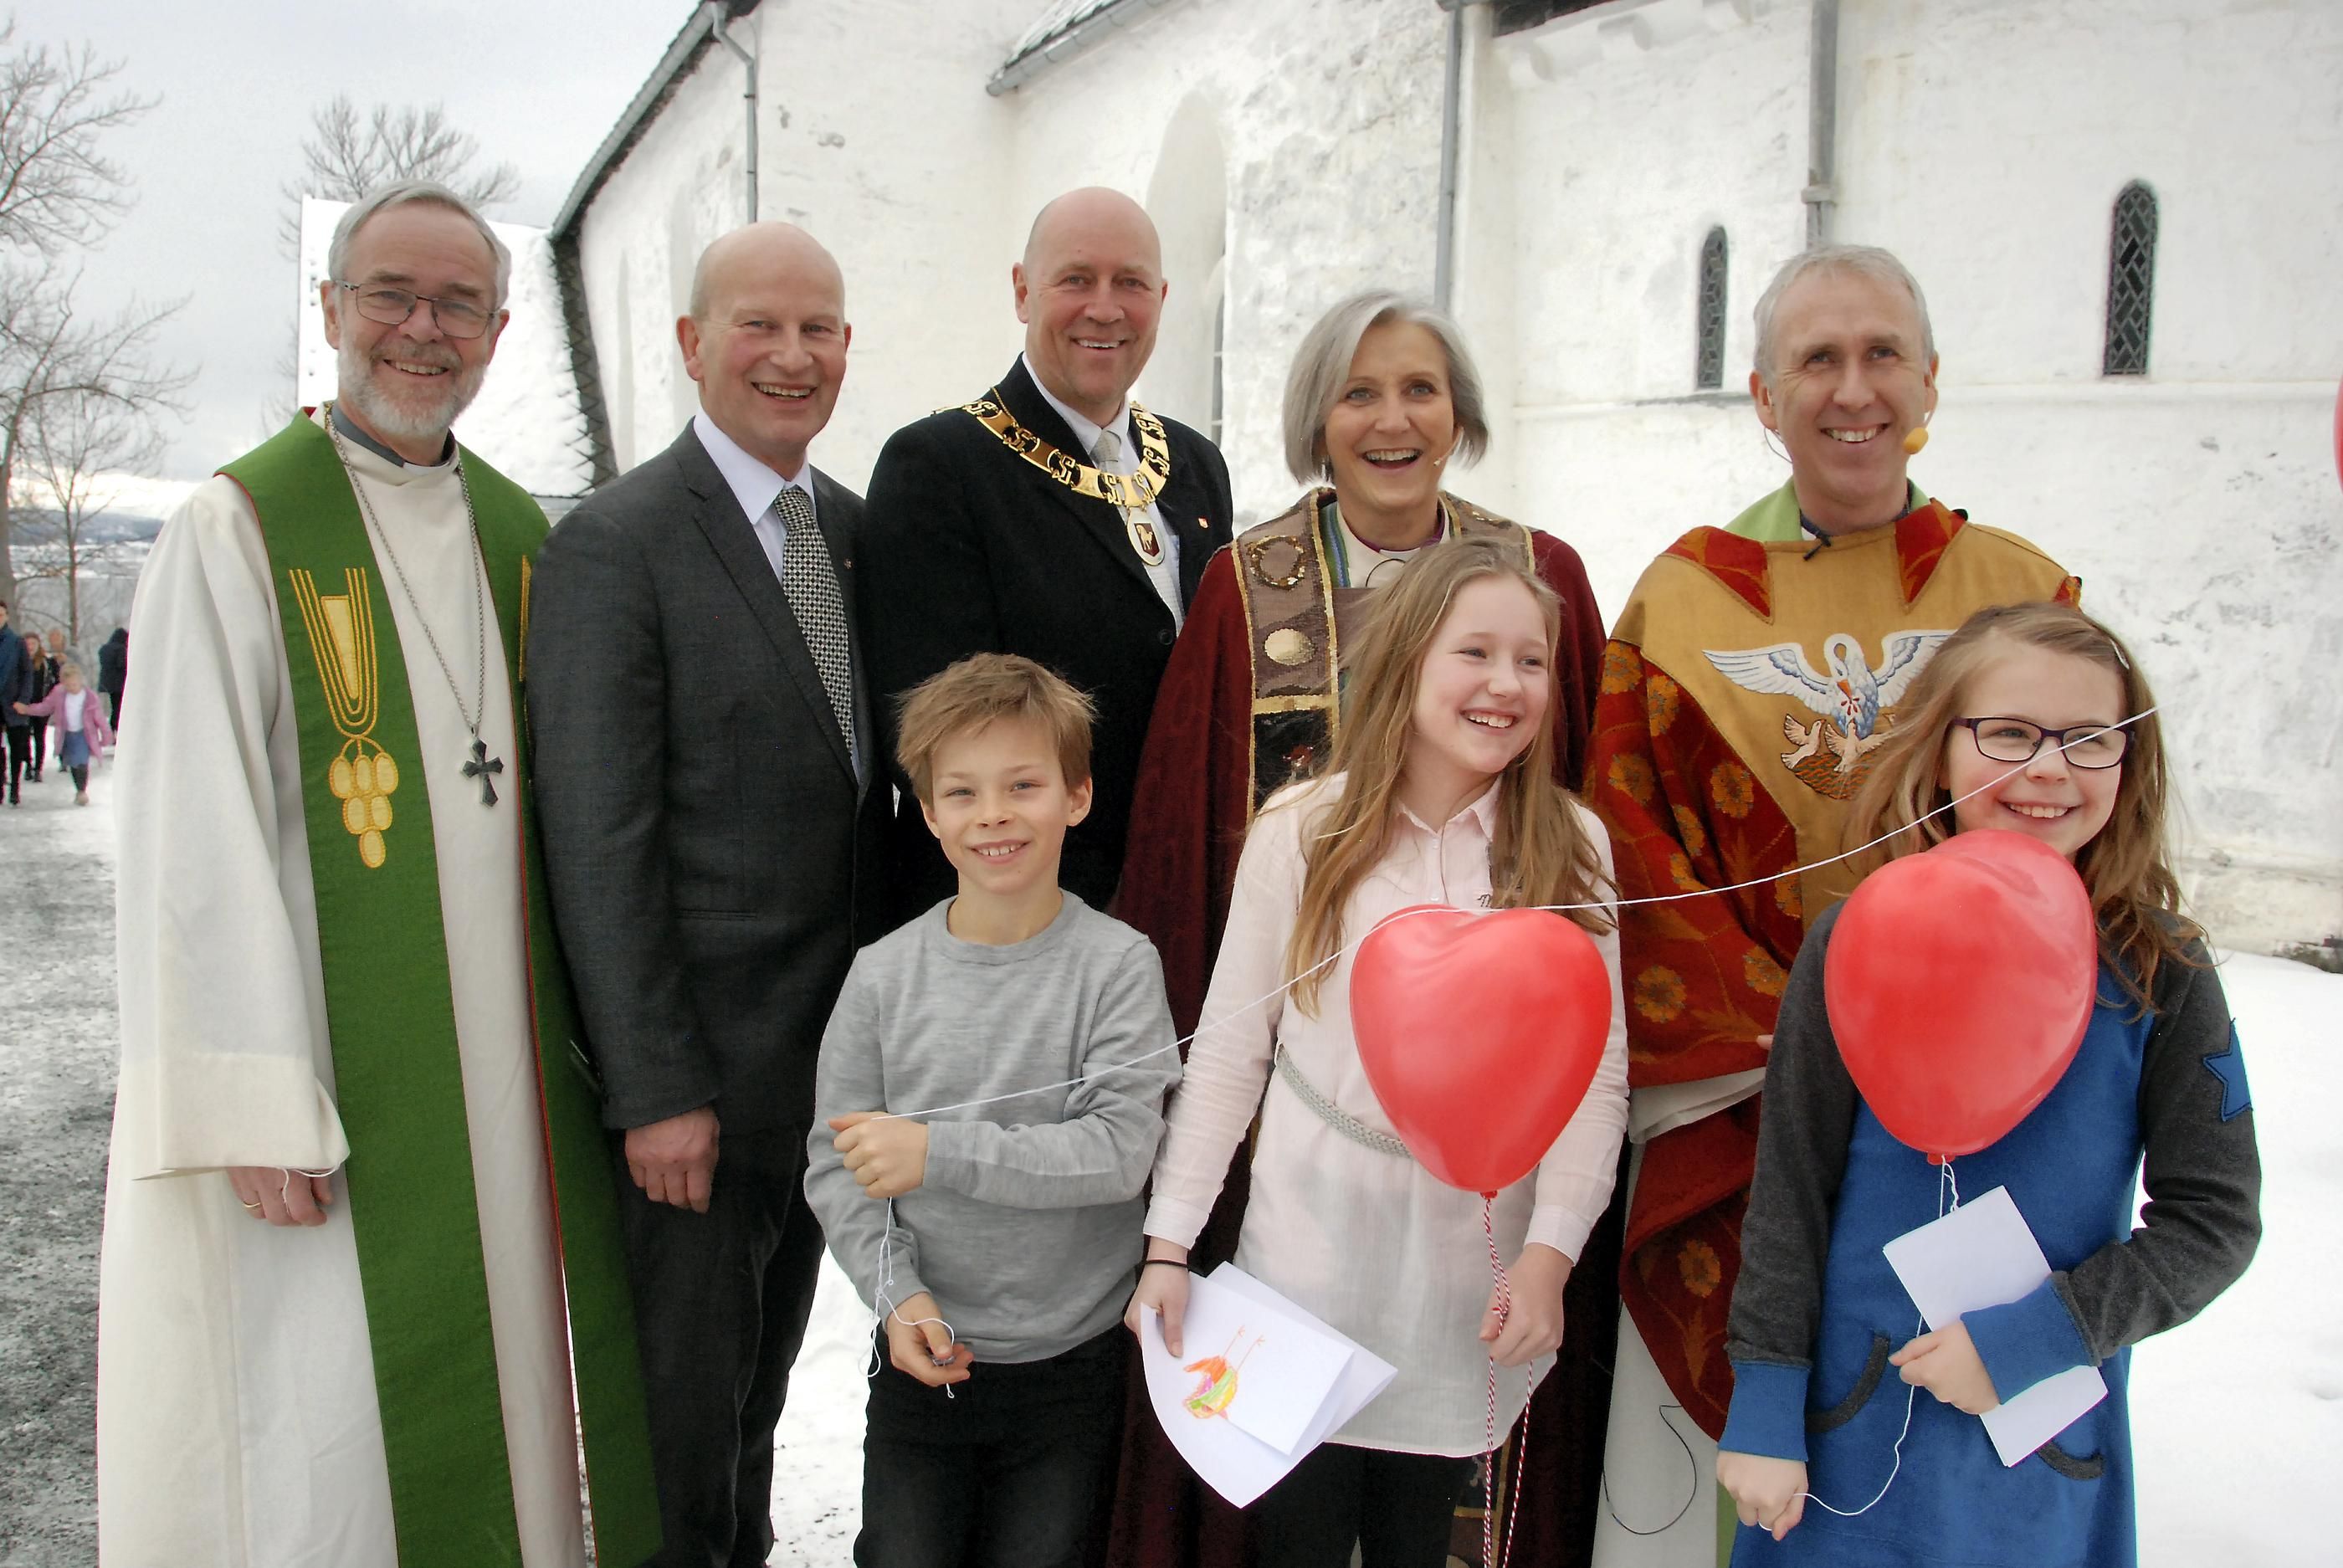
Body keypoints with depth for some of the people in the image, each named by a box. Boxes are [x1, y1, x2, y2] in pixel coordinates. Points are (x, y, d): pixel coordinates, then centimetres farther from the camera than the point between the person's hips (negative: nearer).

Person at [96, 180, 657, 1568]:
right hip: (331, 1078, -5)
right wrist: (255, 1108, -16)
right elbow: (195, 832, -11)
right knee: (322, 1449, 3)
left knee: (503, 1375, 15)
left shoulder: (523, 535, 10)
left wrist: (601, 1047, 10)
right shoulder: (238, 528, -6)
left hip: (510, 1073, 5)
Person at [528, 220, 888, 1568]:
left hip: (840, 1044, 7)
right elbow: (600, 839, -17)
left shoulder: (860, 531, 7)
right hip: (701, 1062, -6)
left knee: (768, 1358, 23)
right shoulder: (615, 543, -14)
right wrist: (656, 1091, -17)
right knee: (688, 1382, 10)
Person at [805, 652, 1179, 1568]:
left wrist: (938, 1152, -24)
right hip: (923, 1355, 2)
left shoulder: (1117, 965, -12)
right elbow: (833, 1165, -1)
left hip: (1073, 1359, -1)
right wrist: (896, 1292, -15)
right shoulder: (883, 976, -6)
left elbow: (1119, 1153, -19)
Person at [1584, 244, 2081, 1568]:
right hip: (1735, 1115, 0)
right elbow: (1633, 841, -1)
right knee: (1688, 1441, 6)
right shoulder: (1683, 597, 3)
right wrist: (1780, 1037, -11)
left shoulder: (2024, 593, 5)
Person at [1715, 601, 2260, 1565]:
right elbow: (1788, 1194, -6)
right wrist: (1764, 1409, -6)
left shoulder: (2161, 973, -5)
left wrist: (2038, 1334, -14)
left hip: (2051, 1449, 1)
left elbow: (2214, 1219, -3)